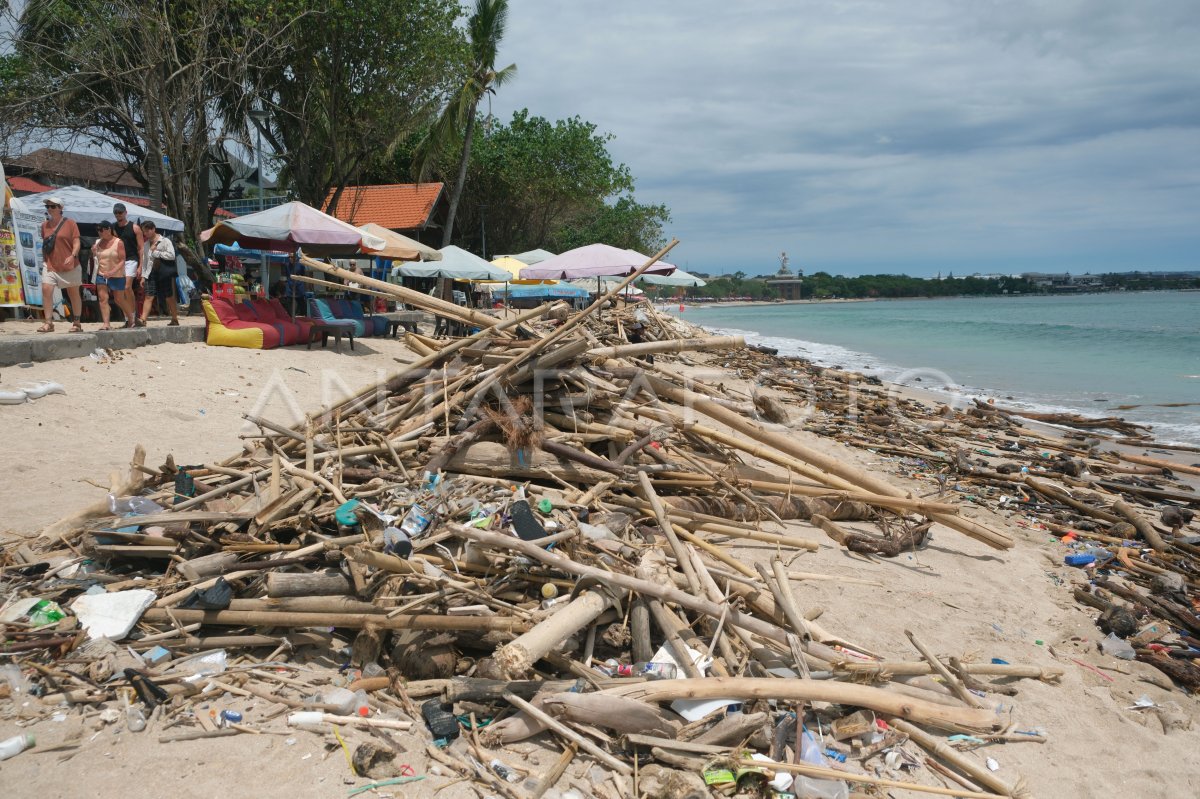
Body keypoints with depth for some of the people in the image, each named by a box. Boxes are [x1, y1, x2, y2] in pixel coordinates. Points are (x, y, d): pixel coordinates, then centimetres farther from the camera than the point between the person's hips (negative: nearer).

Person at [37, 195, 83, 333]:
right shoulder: (44, 225, 10)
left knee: (74, 294, 7)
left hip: (69, 266, -3)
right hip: (50, 265, 3)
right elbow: (44, 244, 19)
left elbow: (76, 242, -8)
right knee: (46, 290, -13)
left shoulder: (70, 223, -3)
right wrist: (44, 260, 15)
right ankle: (48, 323, -12)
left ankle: (77, 324, 16)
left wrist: (73, 256, -24)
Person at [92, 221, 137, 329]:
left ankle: (130, 319, 28)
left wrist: (112, 272, -24)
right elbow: (95, 258, 19)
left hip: (117, 276, -4)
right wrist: (93, 252, -4)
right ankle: (106, 323, -12)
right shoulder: (98, 242, 8)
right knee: (103, 298, -9)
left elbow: (122, 261, -13)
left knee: (119, 300, 7)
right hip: (101, 275, 4)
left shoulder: (118, 242, -8)